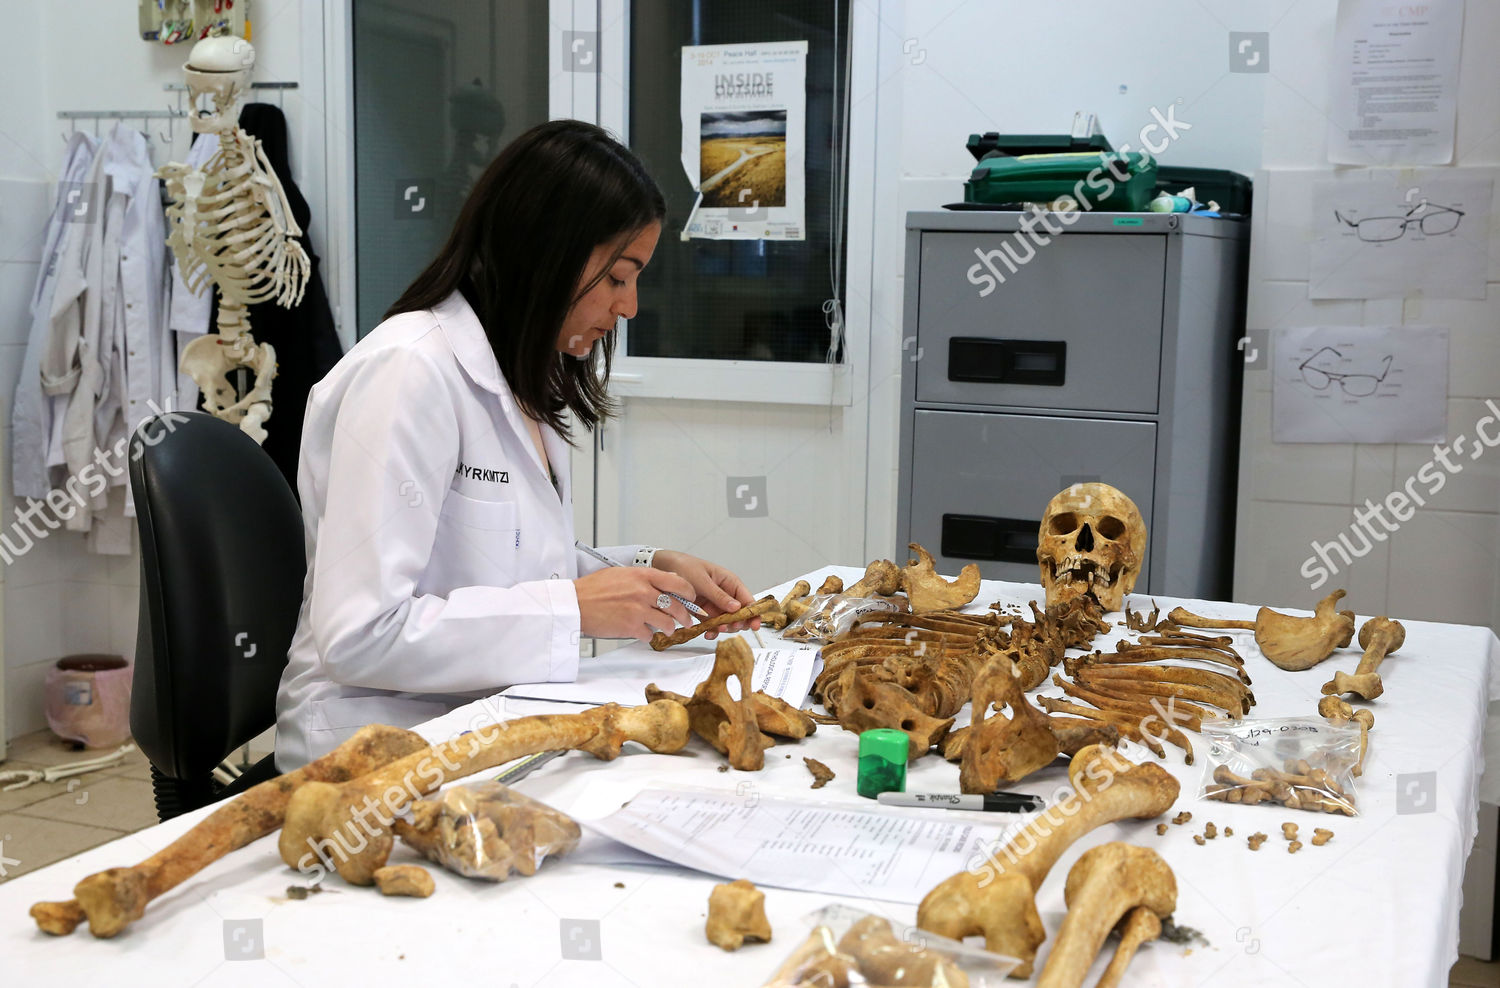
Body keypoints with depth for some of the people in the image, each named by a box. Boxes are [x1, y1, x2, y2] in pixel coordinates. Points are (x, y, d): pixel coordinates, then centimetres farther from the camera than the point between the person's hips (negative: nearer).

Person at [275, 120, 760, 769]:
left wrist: (653, 571, 4)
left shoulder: (519, 374, 12)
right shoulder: (409, 371, -17)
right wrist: (574, 609, -22)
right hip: (384, 735, -9)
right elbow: (358, 637, -23)